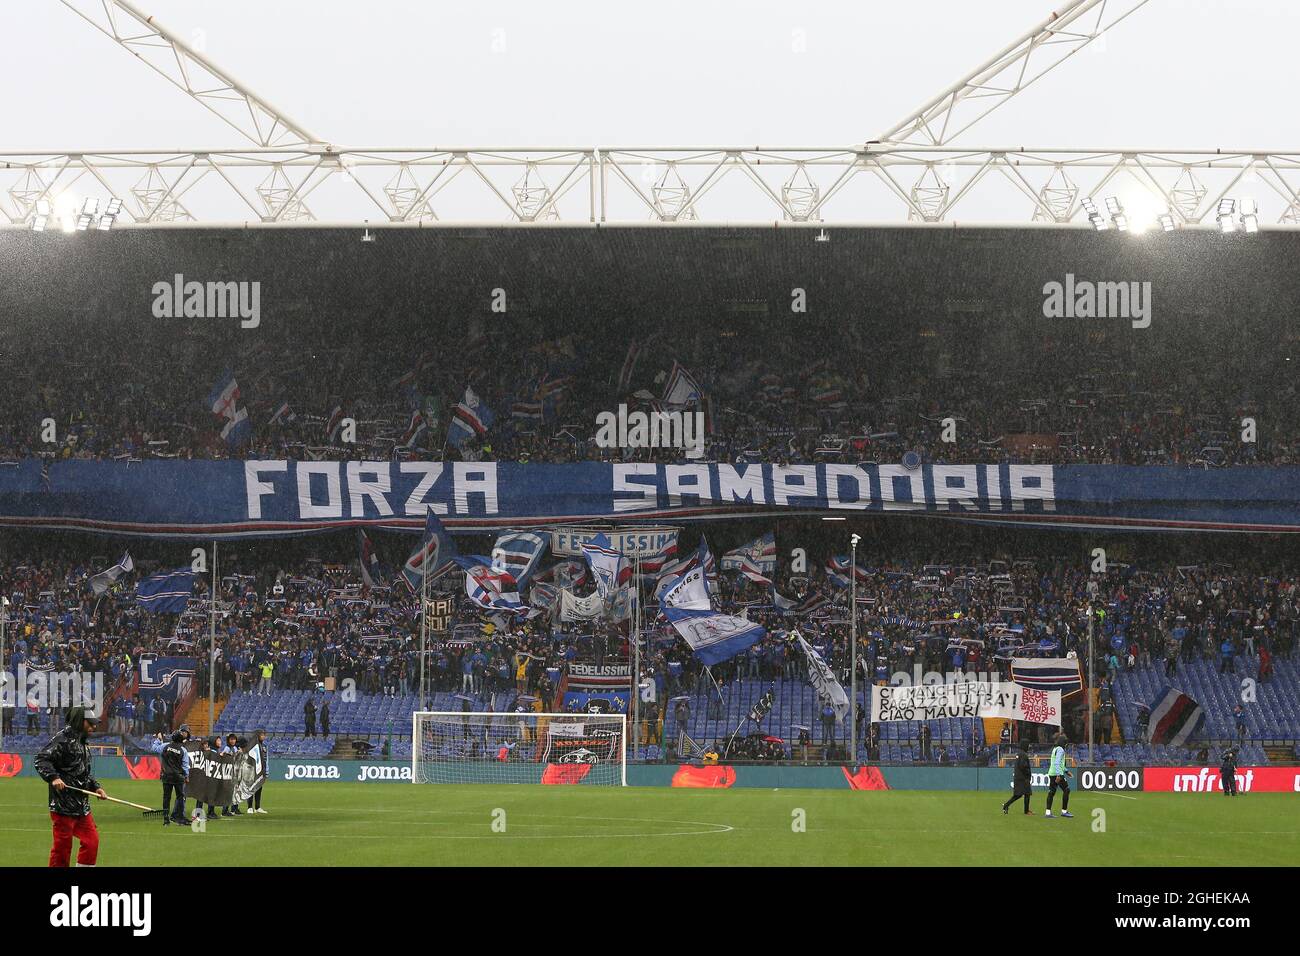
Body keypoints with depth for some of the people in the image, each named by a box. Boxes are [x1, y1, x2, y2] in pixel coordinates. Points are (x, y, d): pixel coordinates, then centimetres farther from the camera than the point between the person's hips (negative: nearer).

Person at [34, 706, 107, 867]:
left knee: (91, 841, 8)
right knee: (62, 845, -6)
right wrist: (53, 777, -30)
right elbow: (41, 760, -17)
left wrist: (95, 787, 14)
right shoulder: (62, 738, -10)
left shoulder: (82, 742, 20)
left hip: (82, 805, 9)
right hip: (63, 804, -9)